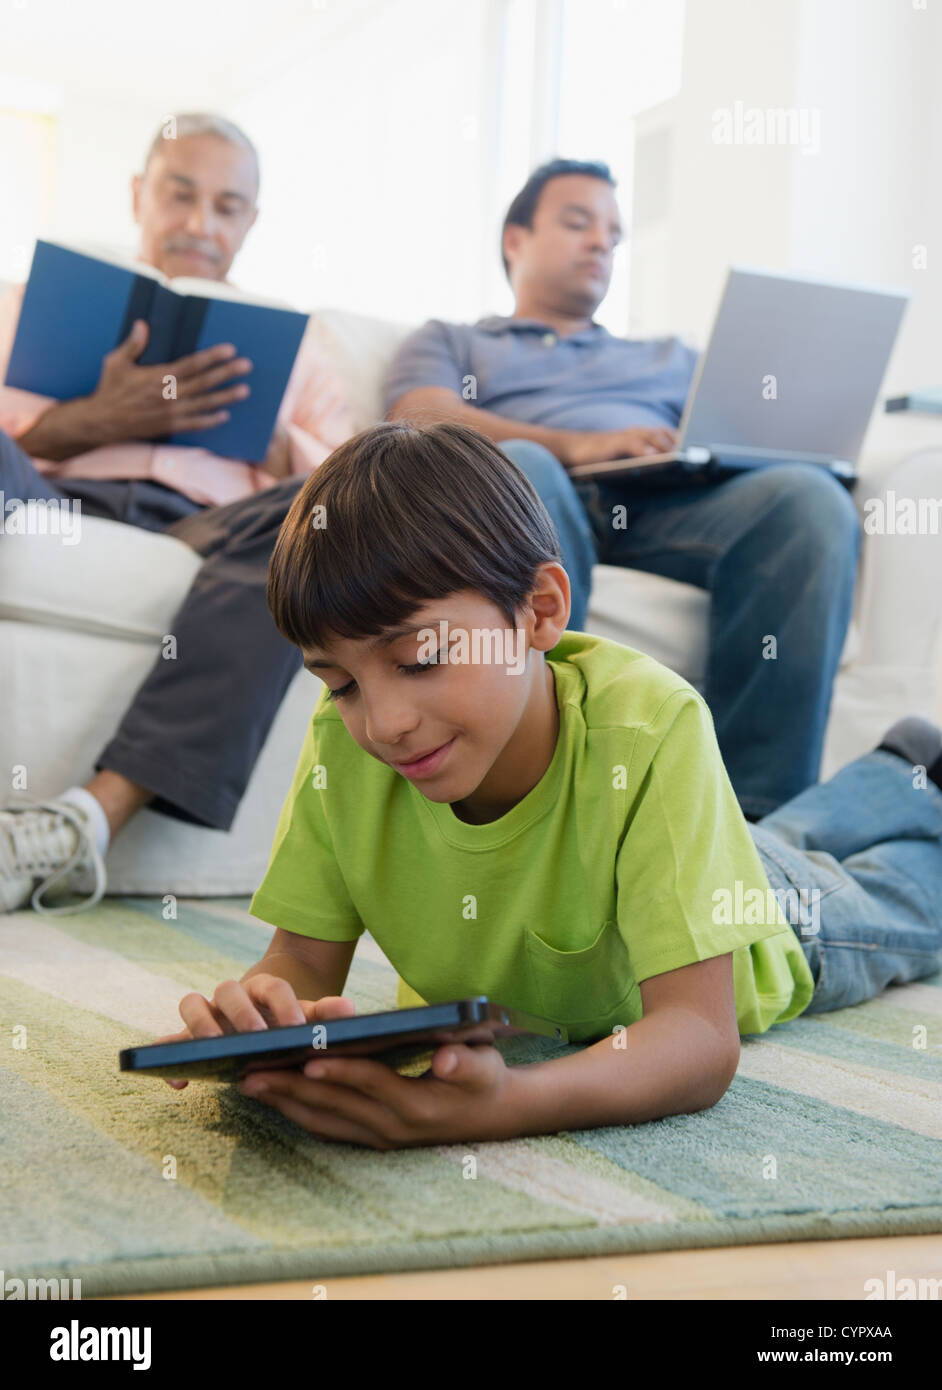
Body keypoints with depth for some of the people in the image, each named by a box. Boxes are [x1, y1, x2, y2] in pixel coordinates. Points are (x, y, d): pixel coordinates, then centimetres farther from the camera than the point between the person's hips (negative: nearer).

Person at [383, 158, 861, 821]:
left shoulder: (668, 356, 40)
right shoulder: (450, 342, 31)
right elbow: (424, 420, 7)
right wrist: (574, 446, -9)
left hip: (666, 507, 3)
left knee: (809, 495, -29)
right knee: (517, 469, -40)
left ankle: (755, 811, -38)